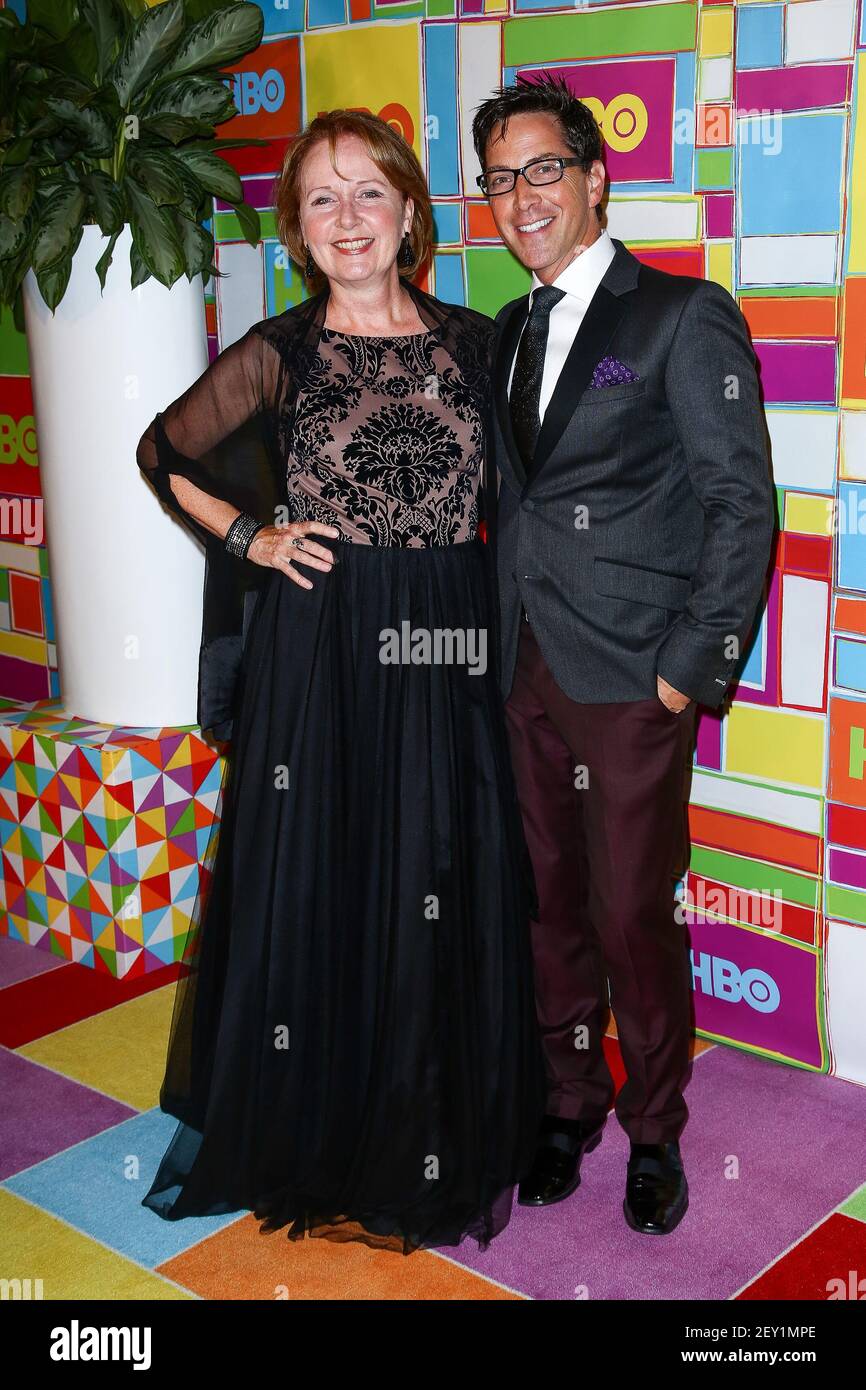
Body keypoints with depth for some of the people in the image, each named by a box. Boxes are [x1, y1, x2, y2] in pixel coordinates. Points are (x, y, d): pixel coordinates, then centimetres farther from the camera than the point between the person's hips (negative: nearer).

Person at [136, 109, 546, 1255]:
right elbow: (165, 453, 12)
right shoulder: (278, 355, 0)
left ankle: (445, 1143, 28)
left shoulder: (474, 340, 6)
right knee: (319, 891, 7)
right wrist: (249, 537, 1)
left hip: (445, 656, 2)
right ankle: (322, 1145, 27)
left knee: (447, 896, 8)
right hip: (317, 653, -2)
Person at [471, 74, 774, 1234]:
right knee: (554, 907, 14)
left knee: (633, 919, 2)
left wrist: (691, 669, -12)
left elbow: (742, 504, -8)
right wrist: (505, 645, 9)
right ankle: (571, 1105, 31)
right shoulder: (509, 334, 15)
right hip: (529, 672, 6)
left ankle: (655, 1132, 23)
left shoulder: (684, 316, -5)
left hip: (631, 680, -6)